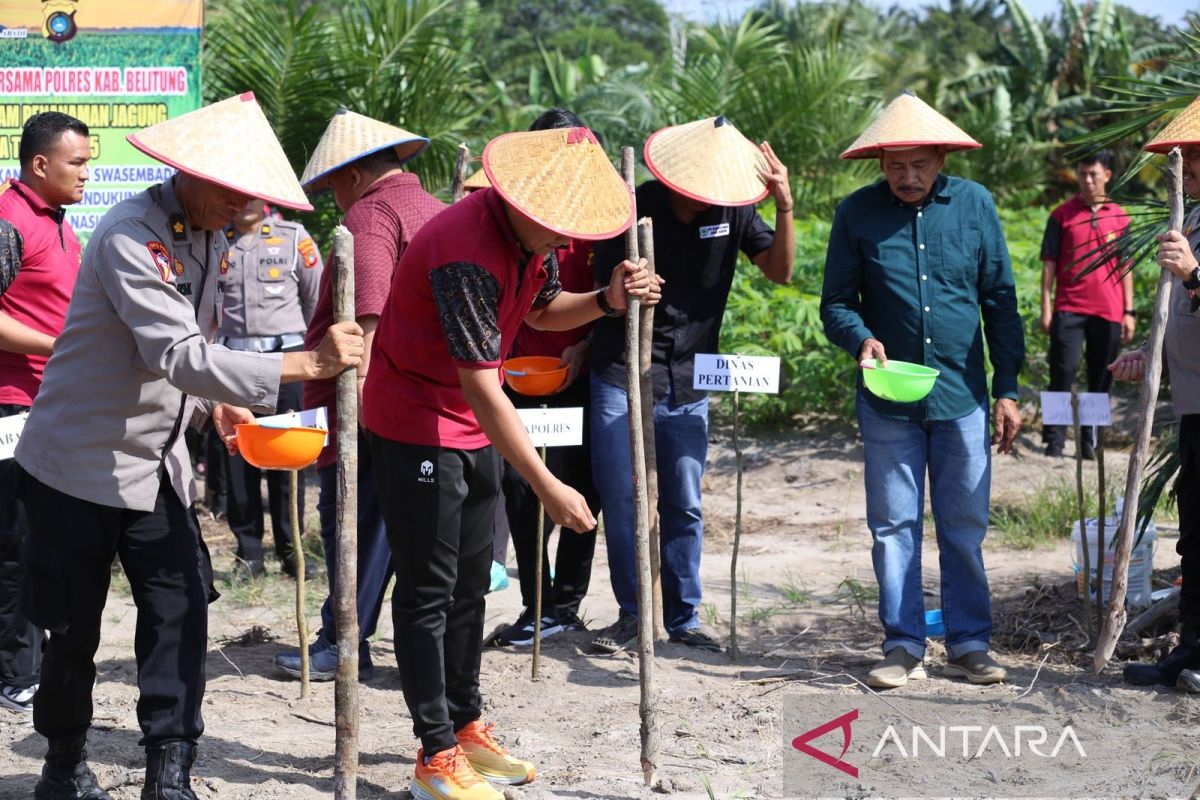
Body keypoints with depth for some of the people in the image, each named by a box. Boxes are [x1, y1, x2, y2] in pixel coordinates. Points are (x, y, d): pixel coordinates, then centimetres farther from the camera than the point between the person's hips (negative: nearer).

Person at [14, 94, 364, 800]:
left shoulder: (211, 238, 5)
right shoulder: (130, 236, -23)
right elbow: (178, 355, -32)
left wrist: (214, 403, 0)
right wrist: (308, 364, -36)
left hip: (157, 462, 7)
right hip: (82, 459, -7)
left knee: (180, 609, -3)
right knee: (74, 629, 5)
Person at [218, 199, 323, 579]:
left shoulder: (293, 238, 3)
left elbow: (319, 301, 7)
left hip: (285, 354, -2)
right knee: (237, 458, 3)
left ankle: (291, 548, 10)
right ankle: (249, 552, 11)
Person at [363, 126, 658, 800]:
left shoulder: (535, 234, -4)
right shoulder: (468, 251, -31)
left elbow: (542, 311, 14)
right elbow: (482, 387, -31)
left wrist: (605, 301, -7)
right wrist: (548, 487, -30)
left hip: (476, 426, 9)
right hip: (417, 422, -9)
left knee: (469, 585, 15)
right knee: (429, 591, -4)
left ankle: (466, 727, 27)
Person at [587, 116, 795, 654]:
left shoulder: (732, 210, -1)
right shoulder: (633, 209, -10)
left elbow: (780, 271, -8)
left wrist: (784, 206, -19)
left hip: (689, 386, 2)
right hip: (621, 380, -2)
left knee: (684, 507, 6)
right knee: (621, 502, 0)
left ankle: (684, 618, 17)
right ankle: (631, 613, 14)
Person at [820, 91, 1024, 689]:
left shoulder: (974, 204, 1)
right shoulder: (858, 213, -1)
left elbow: (1000, 299, 6)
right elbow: (835, 303, 4)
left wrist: (1007, 389, 3)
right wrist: (861, 338, -18)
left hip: (962, 397, 1)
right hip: (888, 402, 0)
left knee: (965, 527, 6)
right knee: (894, 526, 5)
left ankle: (968, 645, 16)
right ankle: (903, 646, 15)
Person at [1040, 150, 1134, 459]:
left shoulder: (1119, 217, 10)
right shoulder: (1062, 216, 3)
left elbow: (1125, 267, 12)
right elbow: (1049, 264, 3)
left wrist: (1128, 311, 7)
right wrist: (1046, 308, -4)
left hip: (1108, 311, 2)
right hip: (1069, 309, -2)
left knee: (1101, 379, 5)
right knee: (1063, 373, -7)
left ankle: (1090, 441, 13)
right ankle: (1054, 441, -3)